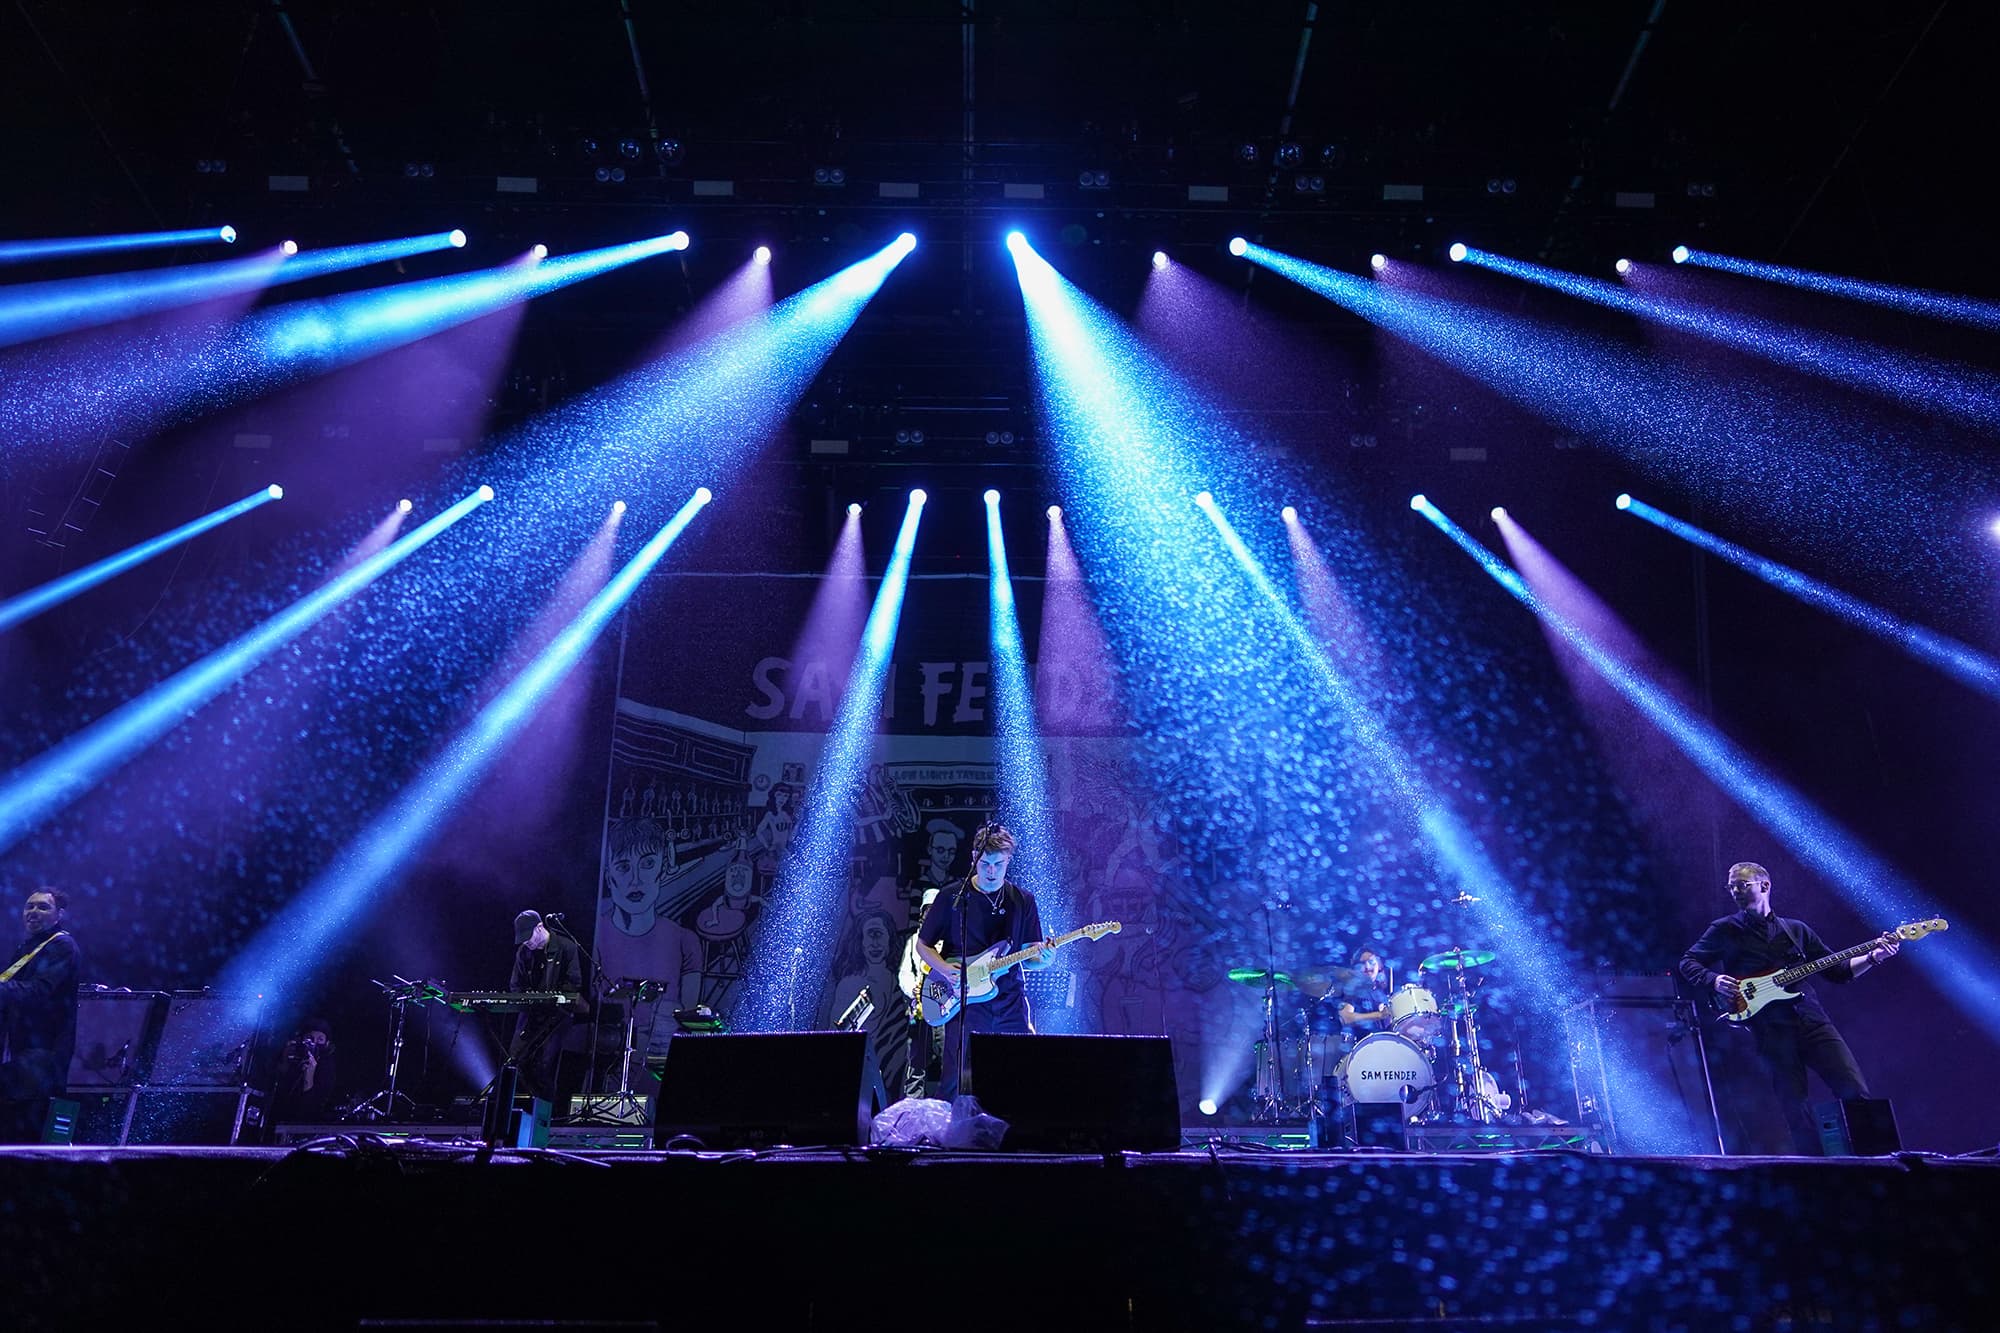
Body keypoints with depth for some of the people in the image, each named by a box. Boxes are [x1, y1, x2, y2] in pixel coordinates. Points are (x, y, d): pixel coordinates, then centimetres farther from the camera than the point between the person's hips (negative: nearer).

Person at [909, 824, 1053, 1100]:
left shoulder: (1023, 901, 7)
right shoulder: (952, 897, 0)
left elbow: (1028, 960, 9)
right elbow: (923, 945, 6)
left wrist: (1042, 959, -14)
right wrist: (947, 970, -12)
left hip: (1010, 1004, 3)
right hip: (965, 1004, -2)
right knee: (956, 1084, -6)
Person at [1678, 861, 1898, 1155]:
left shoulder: (1797, 930, 17)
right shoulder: (1725, 930, 9)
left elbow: (1838, 972, 17)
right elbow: (1687, 963, 10)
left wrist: (1873, 957, 2)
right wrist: (1714, 980, -10)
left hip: (1811, 1019, 3)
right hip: (1771, 1029, -3)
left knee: (1855, 1092, -7)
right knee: (1797, 1109, -5)